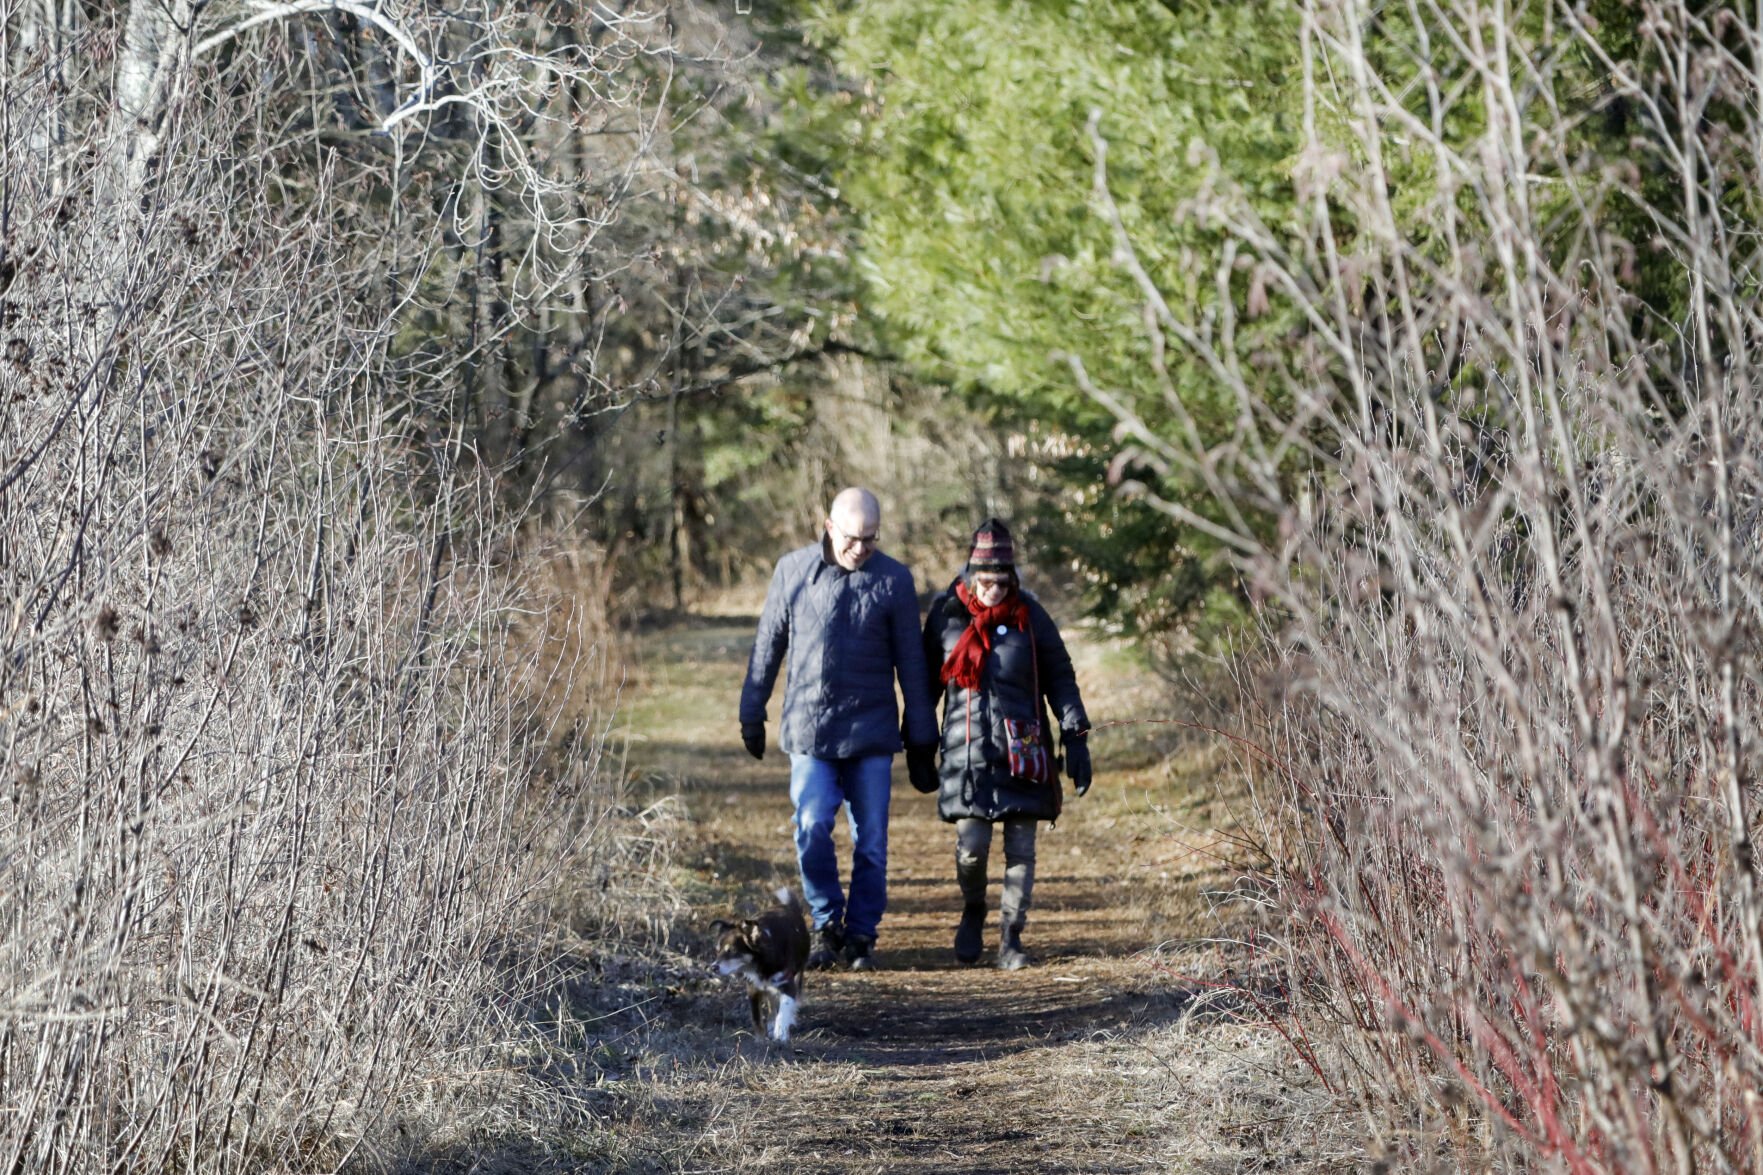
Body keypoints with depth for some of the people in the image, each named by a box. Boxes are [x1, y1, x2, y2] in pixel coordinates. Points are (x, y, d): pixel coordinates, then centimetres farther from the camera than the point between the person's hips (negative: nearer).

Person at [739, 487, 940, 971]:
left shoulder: (893, 580, 2)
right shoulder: (793, 571, 2)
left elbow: (911, 663, 7)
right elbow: (768, 645, 11)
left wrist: (921, 739, 8)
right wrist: (752, 713, 14)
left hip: (871, 733, 0)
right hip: (808, 727, 0)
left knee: (871, 841, 2)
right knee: (811, 829, -12)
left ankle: (861, 935, 14)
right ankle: (827, 925, 6)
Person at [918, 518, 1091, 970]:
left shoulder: (1029, 615, 0)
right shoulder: (945, 614, 1)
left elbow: (1061, 679, 7)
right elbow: (926, 684, 11)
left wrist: (1076, 740, 0)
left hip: (1023, 752, 0)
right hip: (968, 753, 0)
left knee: (1020, 850, 1)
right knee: (971, 847, -9)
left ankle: (1011, 937, 13)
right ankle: (973, 911, 21)